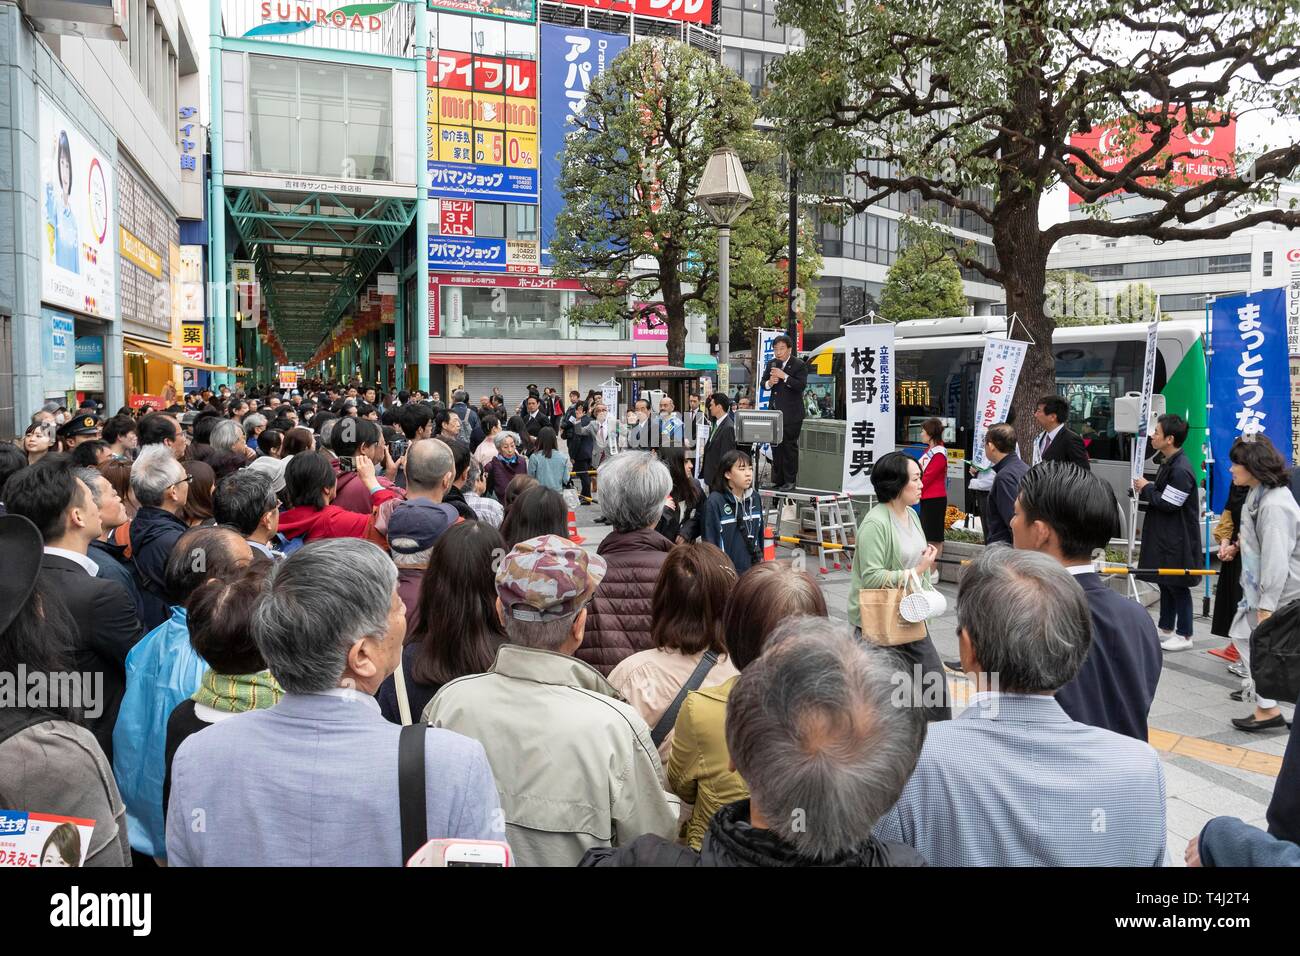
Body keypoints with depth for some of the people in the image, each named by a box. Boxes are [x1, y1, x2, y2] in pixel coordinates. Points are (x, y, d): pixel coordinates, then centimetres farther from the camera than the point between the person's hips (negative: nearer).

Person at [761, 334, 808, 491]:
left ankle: (790, 481, 1)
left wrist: (784, 376, -24)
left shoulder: (799, 365, -7)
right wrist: (769, 383, -7)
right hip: (774, 411, 6)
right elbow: (763, 383, 16)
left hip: (791, 413, -6)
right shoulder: (771, 363, 12)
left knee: (789, 446, -4)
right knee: (776, 446, 9)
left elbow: (802, 385, -18)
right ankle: (777, 480, 17)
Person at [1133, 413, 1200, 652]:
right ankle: (1166, 629, 28)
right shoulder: (1169, 464, 10)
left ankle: (1184, 635, 11)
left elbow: (1168, 504, -22)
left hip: (1177, 539, -10)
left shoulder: (1181, 470, -22)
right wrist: (1143, 491, 0)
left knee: (1177, 585, 0)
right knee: (1164, 581, 17)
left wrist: (1146, 488, -9)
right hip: (1165, 535, 10)